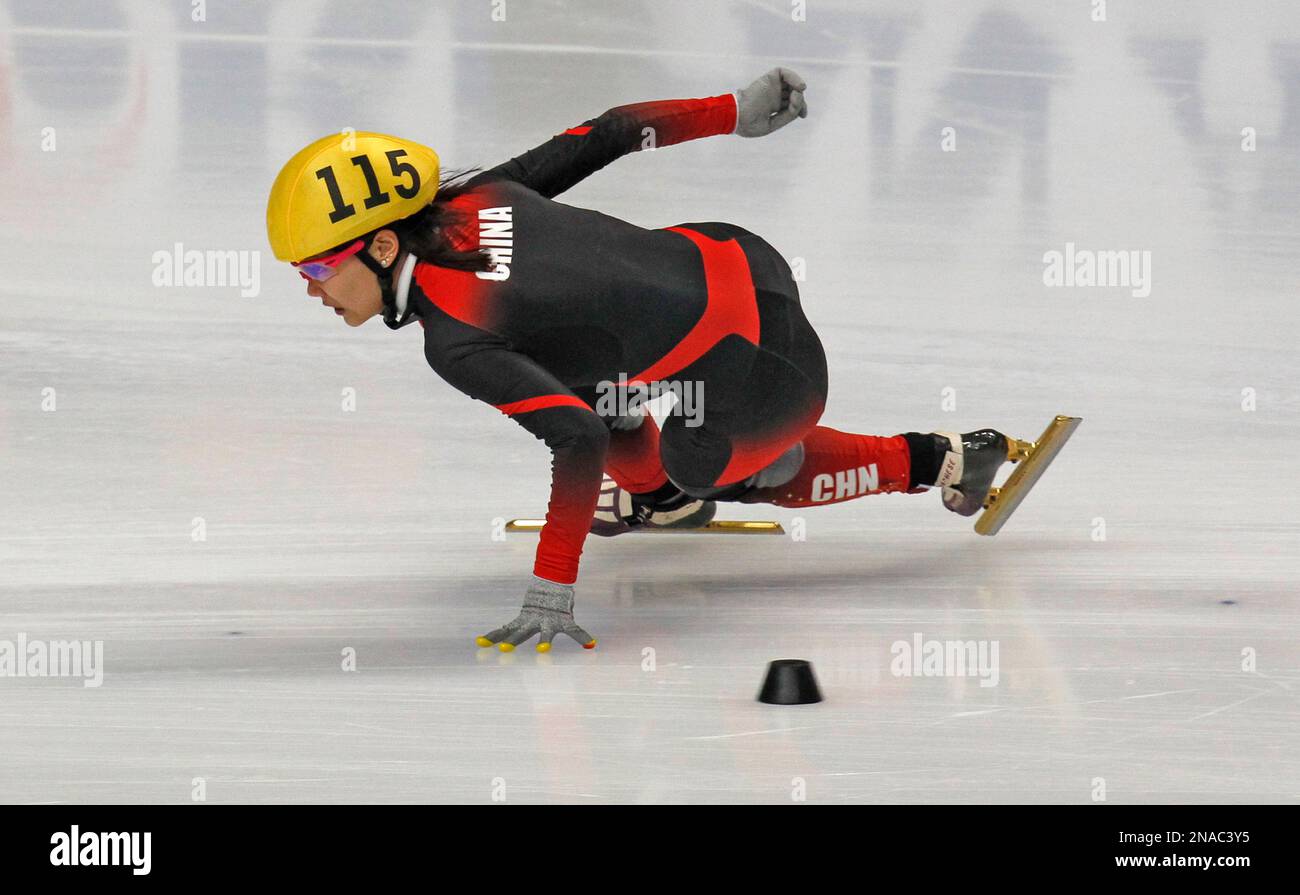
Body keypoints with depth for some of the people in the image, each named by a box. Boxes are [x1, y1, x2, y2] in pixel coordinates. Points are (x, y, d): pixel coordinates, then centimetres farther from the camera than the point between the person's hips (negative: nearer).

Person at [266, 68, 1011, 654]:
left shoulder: (457, 343, -23)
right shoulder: (467, 199, -3)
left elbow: (580, 441, -31)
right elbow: (605, 136, 3)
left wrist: (550, 591, -29)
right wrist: (735, 111, 15)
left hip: (766, 366, -8)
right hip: (722, 254, 8)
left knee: (705, 470, 23)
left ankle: (941, 461, 29)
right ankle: (658, 497, 34)